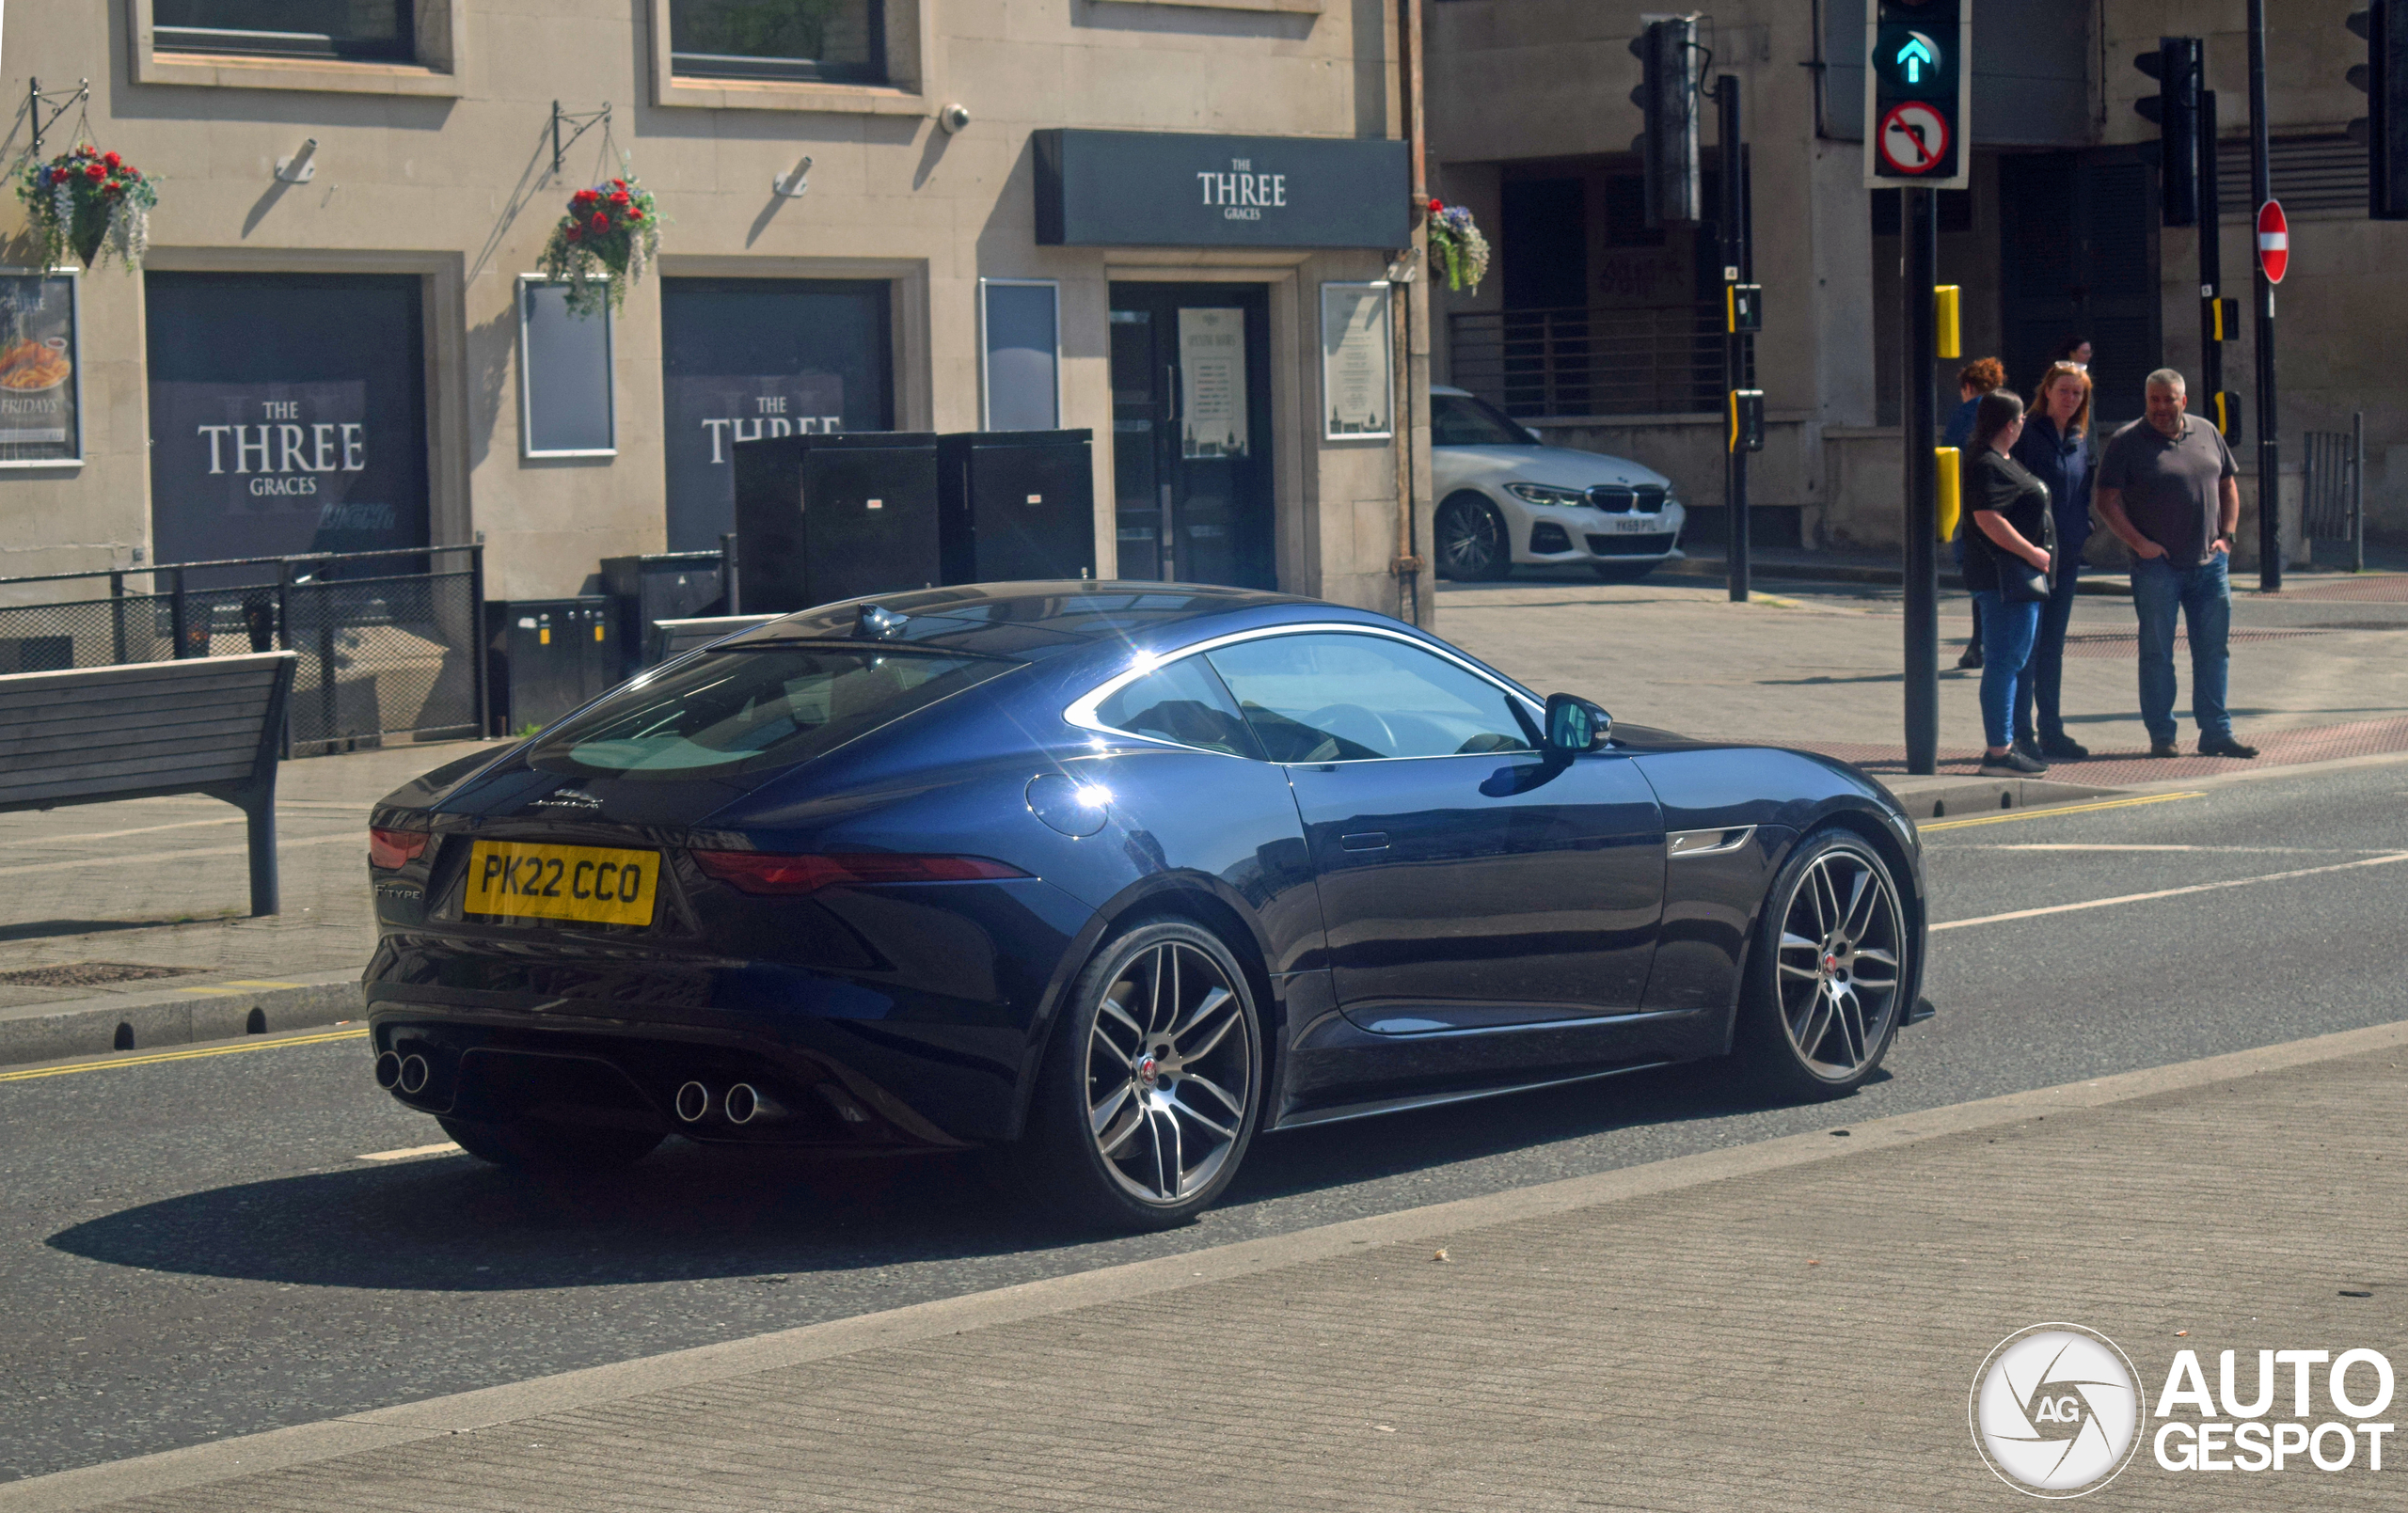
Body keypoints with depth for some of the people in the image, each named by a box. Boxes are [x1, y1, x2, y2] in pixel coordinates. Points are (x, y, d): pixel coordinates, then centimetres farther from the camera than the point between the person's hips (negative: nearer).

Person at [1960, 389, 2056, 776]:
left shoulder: (2005, 462, 18)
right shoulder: (1988, 466, -16)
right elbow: (1988, 519, -25)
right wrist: (2031, 551, -20)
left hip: (2016, 577, 11)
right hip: (2004, 576, -11)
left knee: (2010, 663, 15)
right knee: (2005, 662, -10)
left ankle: (2003, 746, 20)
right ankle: (1999, 752, -10)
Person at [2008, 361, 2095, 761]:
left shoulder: (2080, 439, 13)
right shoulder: (2027, 433, -9)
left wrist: (2083, 534, 10)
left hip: (2068, 556, 7)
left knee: (2053, 645, 12)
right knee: (2027, 643, -5)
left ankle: (2051, 731, 18)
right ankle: (2021, 735, -3)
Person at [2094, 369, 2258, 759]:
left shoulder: (2207, 434, 10)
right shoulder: (2126, 442, -4)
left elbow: (2229, 485, 18)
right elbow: (2108, 502, -6)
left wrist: (2226, 535, 6)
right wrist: (2138, 542, -15)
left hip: (2209, 563, 4)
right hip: (2157, 564, -4)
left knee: (2213, 651, 7)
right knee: (2157, 651, 1)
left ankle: (2216, 732, 13)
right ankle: (2160, 734, 8)